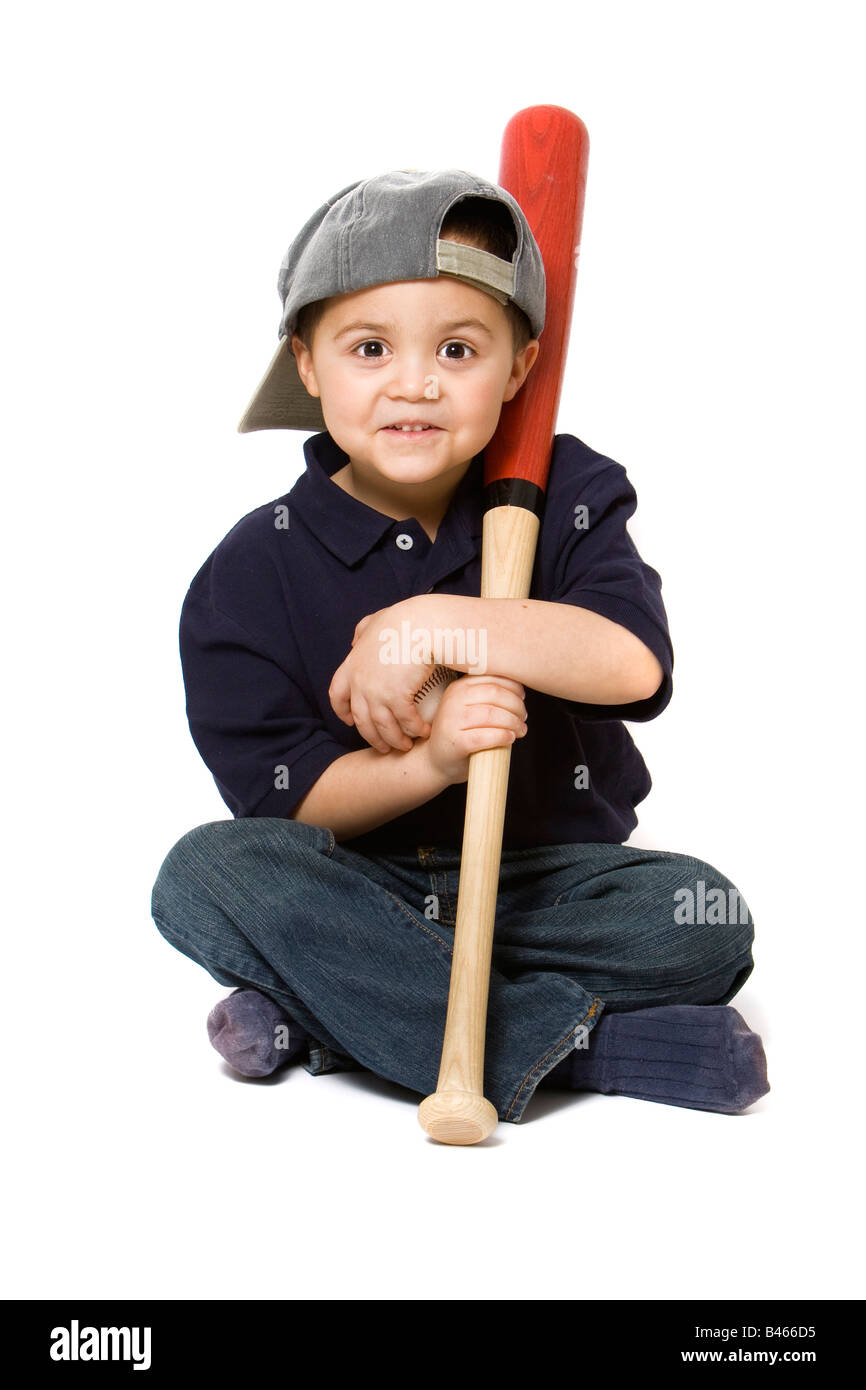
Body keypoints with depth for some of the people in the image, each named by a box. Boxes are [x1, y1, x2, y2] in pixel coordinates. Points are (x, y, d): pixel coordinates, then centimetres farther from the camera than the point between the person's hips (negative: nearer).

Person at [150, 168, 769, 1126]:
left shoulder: (565, 495, -3)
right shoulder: (255, 569, -5)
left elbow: (635, 662, -21)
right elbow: (285, 799, -11)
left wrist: (434, 628, -28)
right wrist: (426, 761, -29)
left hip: (549, 875, 1)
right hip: (358, 889, 0)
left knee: (707, 923, -26)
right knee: (204, 874, -29)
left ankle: (335, 1015, -24)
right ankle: (562, 1041, -30)